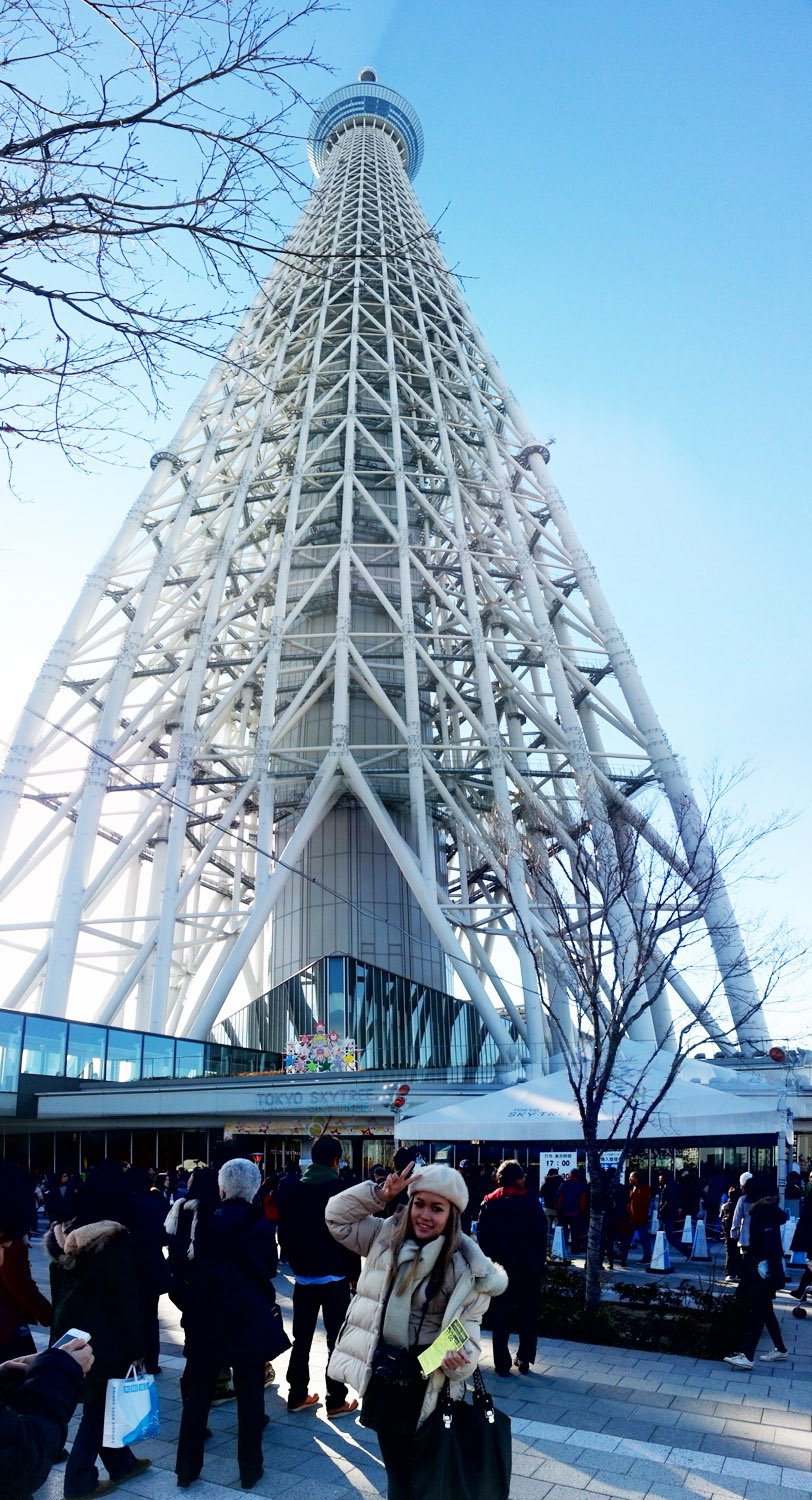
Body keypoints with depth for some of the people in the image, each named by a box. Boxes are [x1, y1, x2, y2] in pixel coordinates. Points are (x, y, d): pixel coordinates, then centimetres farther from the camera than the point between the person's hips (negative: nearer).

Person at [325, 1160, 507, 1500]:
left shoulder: (465, 1267, -12)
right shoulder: (386, 1236, -1)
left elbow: (467, 1327, -10)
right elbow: (337, 1216, 2)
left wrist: (462, 1359, -31)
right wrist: (381, 1194, -10)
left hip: (427, 1388, -3)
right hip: (382, 1380, 4)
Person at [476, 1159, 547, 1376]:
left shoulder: (489, 1203, -2)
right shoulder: (531, 1202, -7)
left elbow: (482, 1236, -2)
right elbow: (541, 1234, -6)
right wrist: (541, 1261, 2)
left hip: (499, 1267, 1)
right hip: (529, 1268, -1)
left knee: (500, 1316, 9)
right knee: (528, 1315, 13)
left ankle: (502, 1364, 9)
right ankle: (524, 1360, 16)